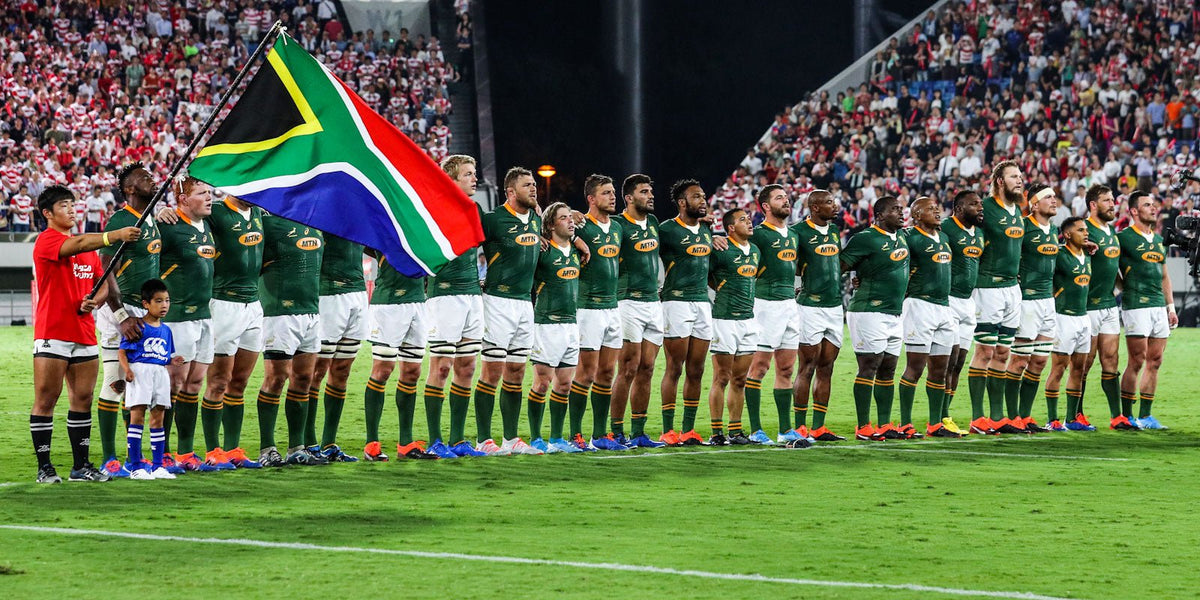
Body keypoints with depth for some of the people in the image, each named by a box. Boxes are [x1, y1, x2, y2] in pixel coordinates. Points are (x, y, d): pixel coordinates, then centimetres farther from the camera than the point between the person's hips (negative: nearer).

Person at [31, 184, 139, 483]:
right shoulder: (47, 241, -7)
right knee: (45, 400, -4)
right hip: (52, 333, -7)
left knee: (83, 399, 7)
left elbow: (102, 283, 20)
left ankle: (81, 466, 13)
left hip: (84, 333, 7)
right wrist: (115, 235, -38)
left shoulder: (89, 247, 17)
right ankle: (44, 468, -2)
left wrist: (95, 300, -3)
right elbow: (78, 244, -26)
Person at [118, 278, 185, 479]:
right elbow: (122, 352, -7)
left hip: (160, 373, 7)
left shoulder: (166, 330, 16)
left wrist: (173, 360, 2)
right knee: (137, 417, -6)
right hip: (139, 372, -7)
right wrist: (127, 369, -22)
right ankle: (135, 467, -6)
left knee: (158, 418, 8)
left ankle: (157, 466, 13)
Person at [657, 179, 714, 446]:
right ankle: (668, 431, -4)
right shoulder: (667, 230, -7)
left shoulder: (706, 231, 16)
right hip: (677, 302, -7)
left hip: (703, 303, 7)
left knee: (696, 371, 7)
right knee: (674, 369, -6)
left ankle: (688, 430, 12)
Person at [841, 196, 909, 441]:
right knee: (869, 367, -8)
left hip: (894, 315, 9)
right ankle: (864, 427, -6)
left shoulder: (901, 237, 14)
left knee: (887, 370, 10)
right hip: (869, 312, -8)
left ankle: (885, 425, 14)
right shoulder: (865, 239, -13)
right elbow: (839, 266, -12)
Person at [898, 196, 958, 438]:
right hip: (920, 306, -8)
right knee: (915, 366, -8)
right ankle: (905, 425, -5)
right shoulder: (910, 238, -9)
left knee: (939, 369, 9)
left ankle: (935, 425, 15)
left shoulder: (944, 238, 17)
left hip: (944, 307, 8)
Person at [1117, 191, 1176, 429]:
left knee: (1154, 362, 6)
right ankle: (1126, 416, -3)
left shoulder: (1158, 240, 18)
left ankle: (1145, 416, 11)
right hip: (1136, 307, -7)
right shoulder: (1124, 237, -4)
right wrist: (1127, 289, -10)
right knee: (1136, 362, -8)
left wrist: (1170, 307, 19)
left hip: (1159, 306, 7)